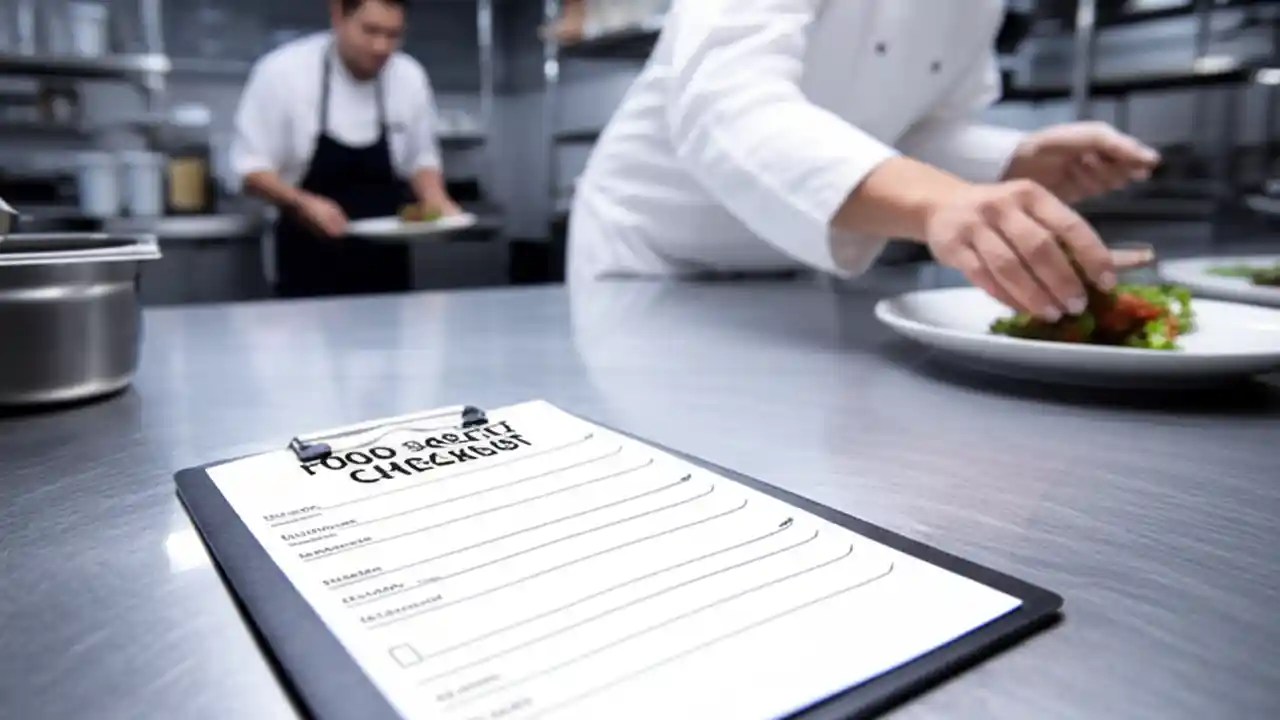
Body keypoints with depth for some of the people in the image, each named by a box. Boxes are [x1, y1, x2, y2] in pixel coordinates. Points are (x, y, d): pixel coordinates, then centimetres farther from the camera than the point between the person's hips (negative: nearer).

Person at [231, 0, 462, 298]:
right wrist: (302, 204, -26)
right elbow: (251, 165, -8)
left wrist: (436, 201, -11)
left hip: (385, 261, 3)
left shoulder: (411, 77, -1)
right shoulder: (282, 71, -11)